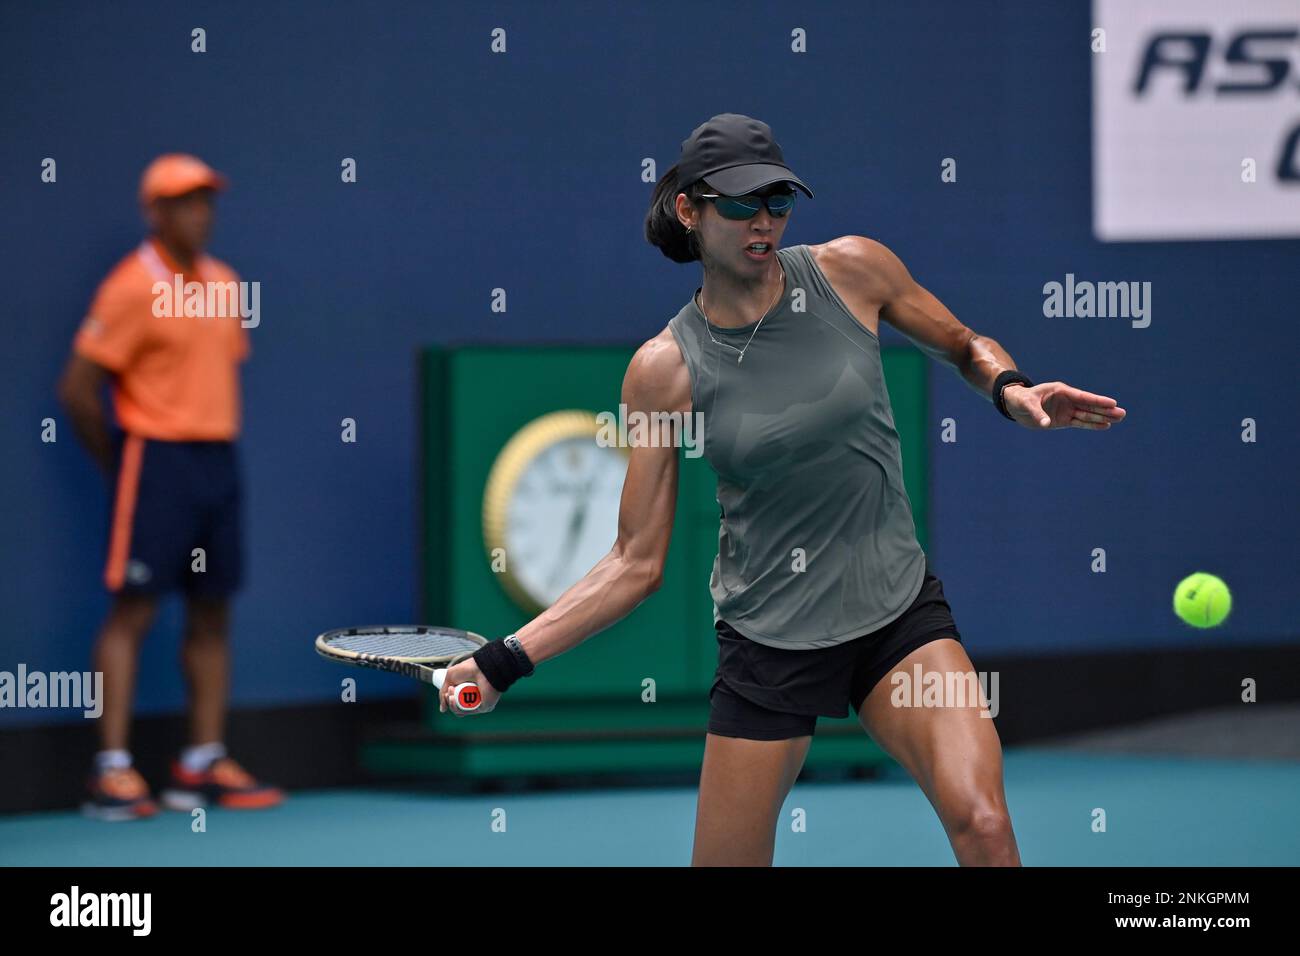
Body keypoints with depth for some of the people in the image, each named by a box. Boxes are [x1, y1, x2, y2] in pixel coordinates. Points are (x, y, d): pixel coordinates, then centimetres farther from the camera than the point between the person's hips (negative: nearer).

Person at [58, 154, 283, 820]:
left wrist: (215, 443, 13)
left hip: (219, 460, 7)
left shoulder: (224, 283, 12)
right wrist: (116, 461, -3)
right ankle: (112, 771, -11)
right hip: (157, 464, -7)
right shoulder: (132, 289, -10)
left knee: (211, 614, 7)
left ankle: (203, 762, 13)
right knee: (133, 610, -9)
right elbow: (78, 388, -11)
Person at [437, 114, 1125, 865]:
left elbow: (967, 348, 14)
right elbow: (638, 563, -3)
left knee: (982, 825, -22)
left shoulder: (852, 269, -4)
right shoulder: (665, 368, -7)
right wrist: (510, 658, -12)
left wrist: (1012, 391, -9)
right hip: (767, 641, 0)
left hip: (900, 613, 1)